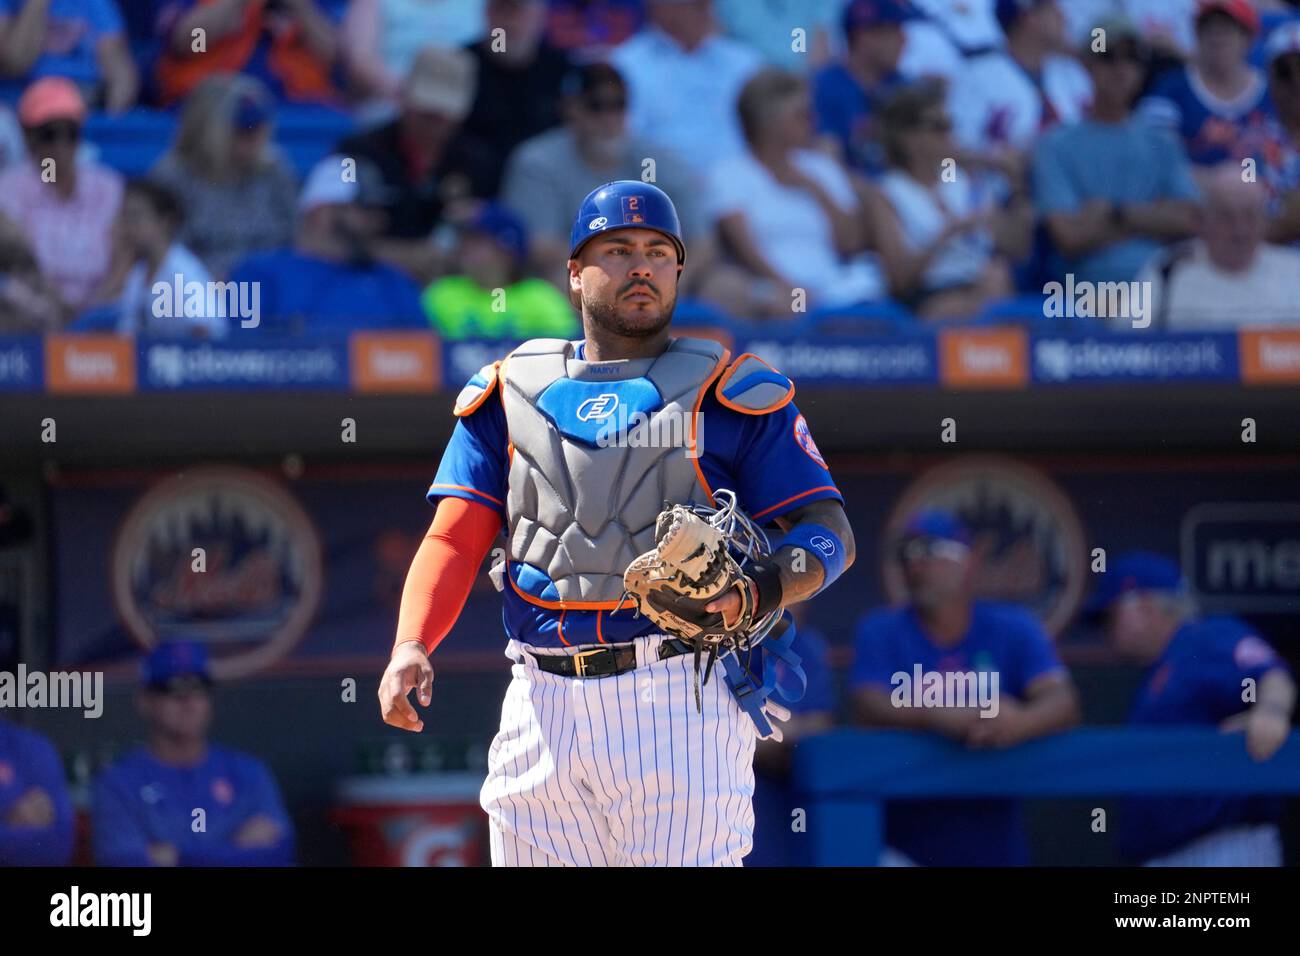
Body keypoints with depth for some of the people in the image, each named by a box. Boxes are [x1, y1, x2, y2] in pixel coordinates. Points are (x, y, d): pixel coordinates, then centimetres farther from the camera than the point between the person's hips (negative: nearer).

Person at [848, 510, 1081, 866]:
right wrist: (938, 719, -35)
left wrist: (1020, 723, -37)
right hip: (905, 846, -2)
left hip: (994, 846, 2)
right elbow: (869, 708, -16)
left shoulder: (1013, 629, 2)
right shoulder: (881, 632, 1)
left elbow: (1063, 703, -12)